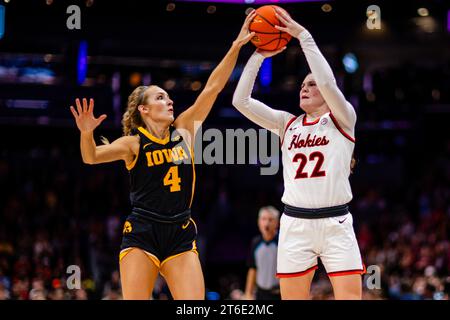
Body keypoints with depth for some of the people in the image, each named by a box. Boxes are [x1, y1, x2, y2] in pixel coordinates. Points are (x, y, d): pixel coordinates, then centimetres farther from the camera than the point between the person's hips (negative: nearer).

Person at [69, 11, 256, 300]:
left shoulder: (184, 130, 8)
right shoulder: (134, 143, -2)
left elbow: (213, 87, 3)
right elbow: (92, 157, -15)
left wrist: (236, 47, -3)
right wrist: (87, 134, -36)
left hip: (181, 235, 3)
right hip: (142, 234, -3)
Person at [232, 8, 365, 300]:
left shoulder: (342, 119, 2)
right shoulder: (287, 124, 12)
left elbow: (328, 82, -17)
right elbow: (241, 100, 3)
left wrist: (304, 37, -14)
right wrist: (259, 55, -1)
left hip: (336, 223, -3)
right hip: (295, 224, 3)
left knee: (351, 296, -9)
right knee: (292, 297, 2)